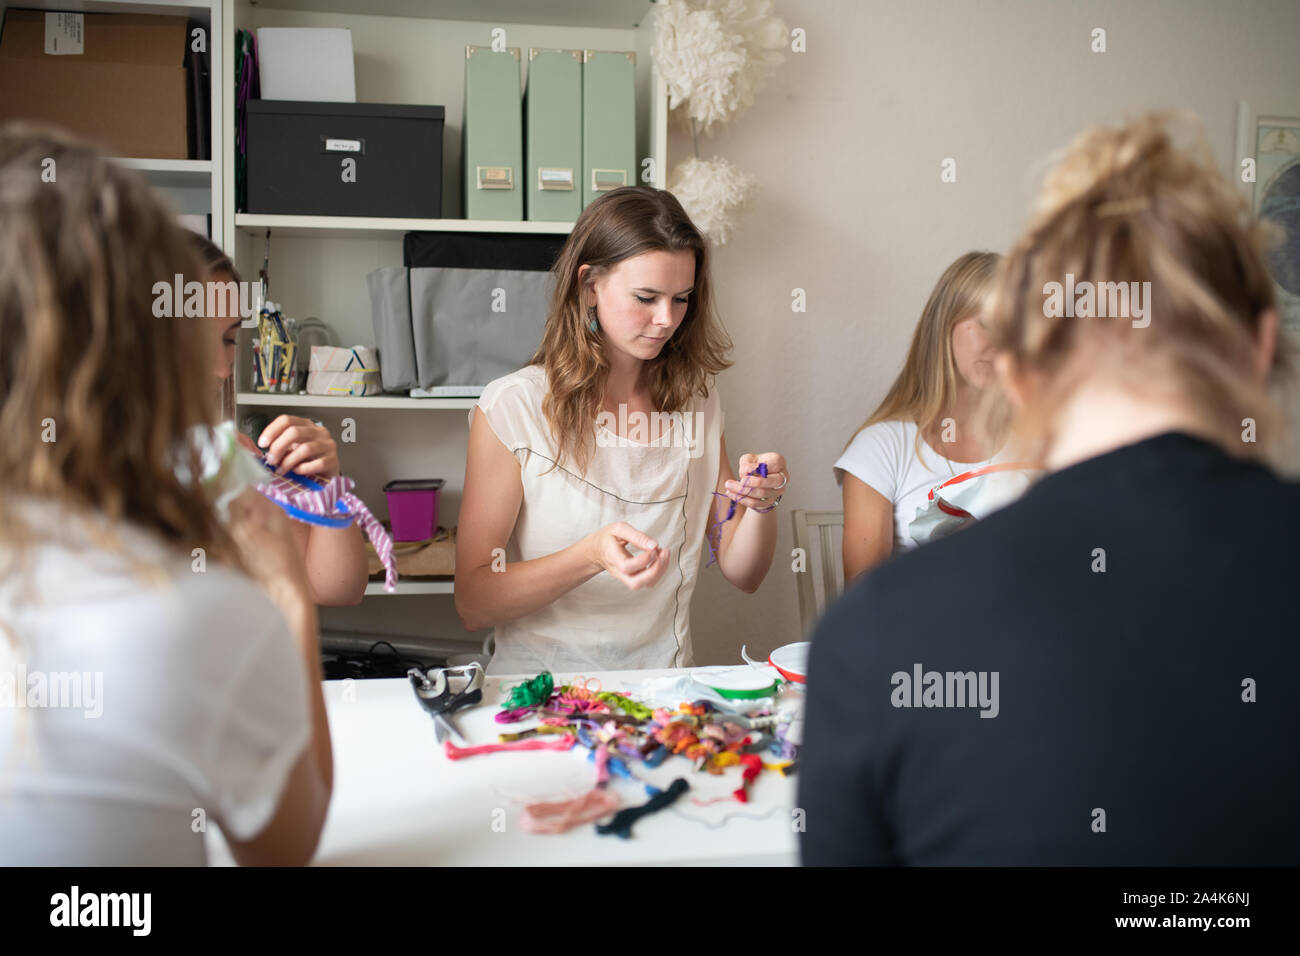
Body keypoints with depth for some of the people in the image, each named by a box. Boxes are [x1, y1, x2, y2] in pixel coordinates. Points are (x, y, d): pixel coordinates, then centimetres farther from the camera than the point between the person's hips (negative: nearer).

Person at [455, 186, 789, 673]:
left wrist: (761, 504, -8)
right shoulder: (512, 408, -6)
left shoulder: (696, 401, 8)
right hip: (541, 688, -3)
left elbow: (742, 573, 12)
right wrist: (591, 556, -22)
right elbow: (472, 602, -8)